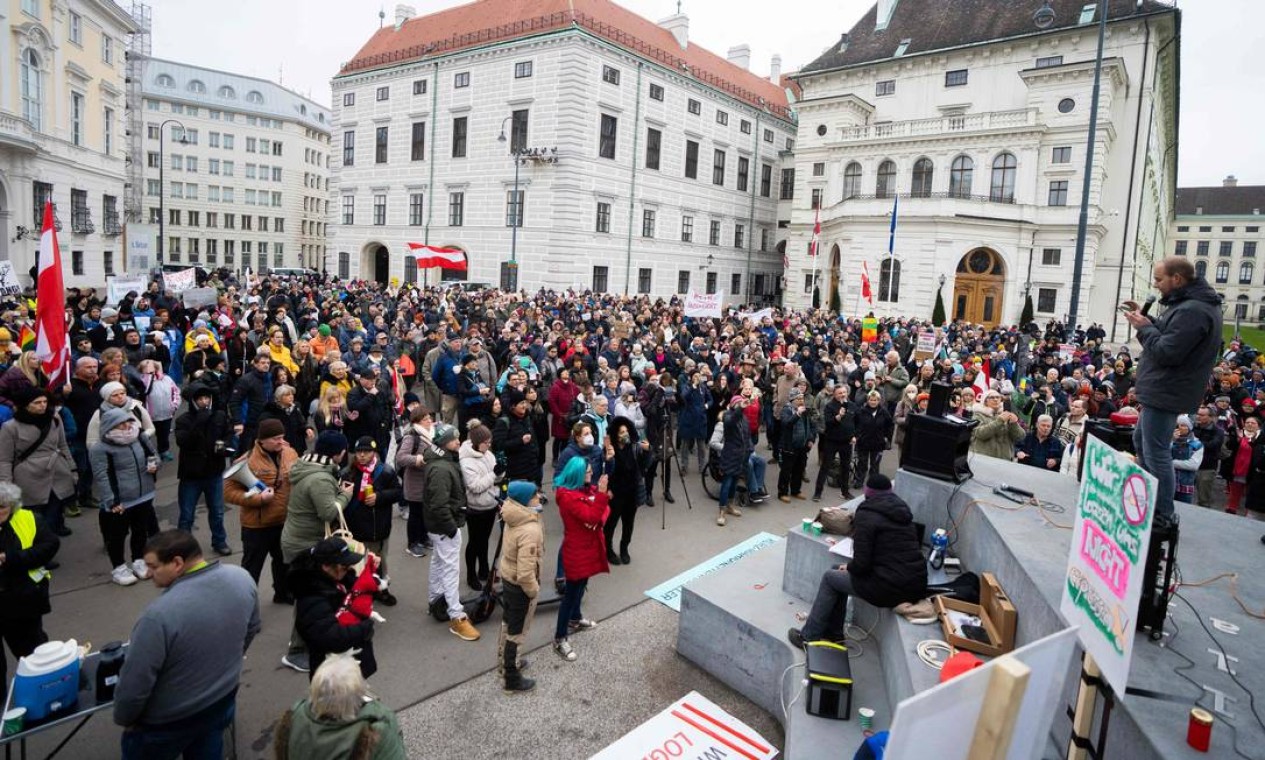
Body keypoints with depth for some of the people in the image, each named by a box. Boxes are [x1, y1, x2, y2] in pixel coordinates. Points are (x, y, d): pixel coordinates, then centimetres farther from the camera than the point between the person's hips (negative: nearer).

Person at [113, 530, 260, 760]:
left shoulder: (160, 613, -34)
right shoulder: (242, 578, -14)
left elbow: (134, 683, -23)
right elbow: (252, 628, 4)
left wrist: (124, 719, -3)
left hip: (170, 722, -5)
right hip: (223, 701, 5)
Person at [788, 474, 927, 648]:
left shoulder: (867, 515, -10)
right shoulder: (902, 510, 12)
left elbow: (861, 563, -15)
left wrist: (849, 567, 7)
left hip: (892, 588, -7)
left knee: (830, 577, 15)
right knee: (841, 577, 24)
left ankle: (808, 637, 22)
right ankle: (833, 633, 31)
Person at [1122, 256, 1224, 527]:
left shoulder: (1192, 311, -23)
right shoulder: (1191, 303, 11)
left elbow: (1166, 352, -26)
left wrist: (1143, 327, -12)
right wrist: (1147, 319, 4)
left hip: (1165, 393, -11)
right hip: (1162, 390, 11)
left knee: (1156, 453, -6)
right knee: (1140, 439, 23)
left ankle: (1163, 515, 2)